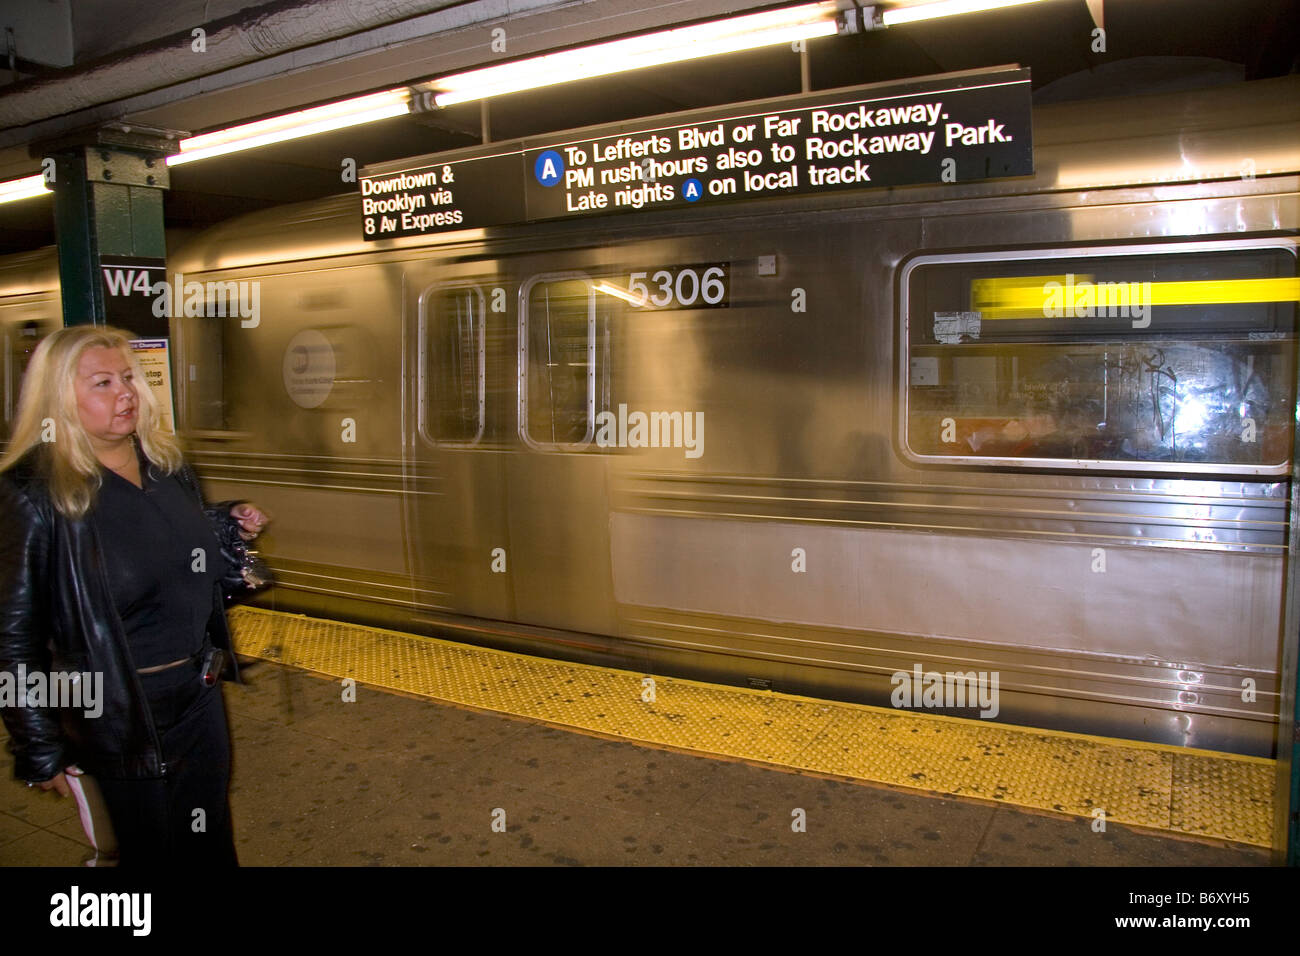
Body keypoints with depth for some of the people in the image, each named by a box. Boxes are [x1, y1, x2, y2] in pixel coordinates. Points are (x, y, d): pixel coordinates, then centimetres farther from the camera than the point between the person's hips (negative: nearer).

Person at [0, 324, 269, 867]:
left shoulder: (167, 463, 1)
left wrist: (232, 525, -3)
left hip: (200, 691, 6)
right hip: (120, 713, -6)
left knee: (211, 843, 21)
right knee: (152, 851, 14)